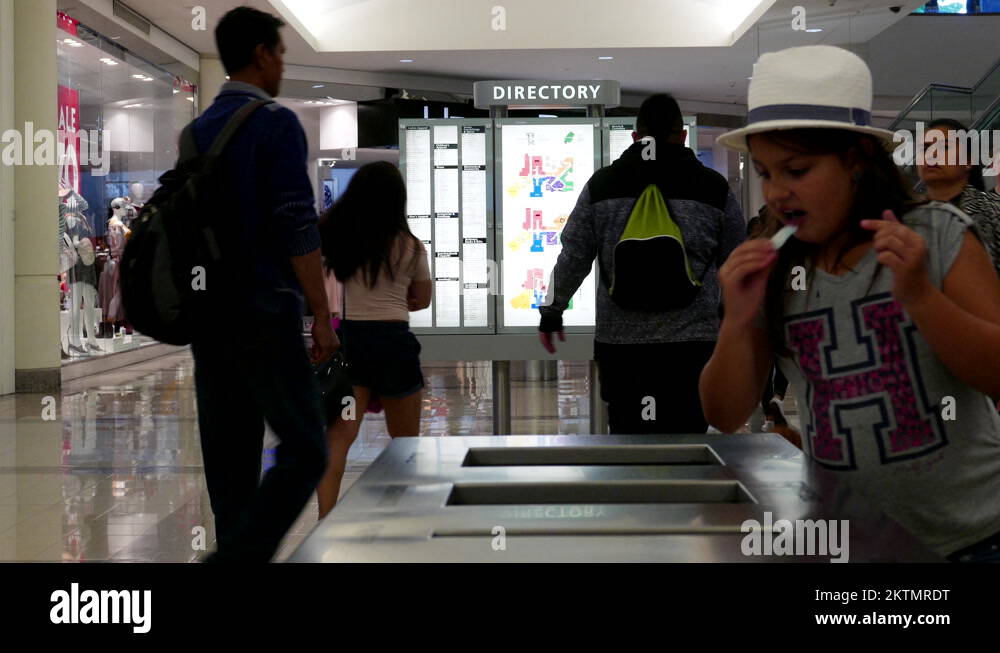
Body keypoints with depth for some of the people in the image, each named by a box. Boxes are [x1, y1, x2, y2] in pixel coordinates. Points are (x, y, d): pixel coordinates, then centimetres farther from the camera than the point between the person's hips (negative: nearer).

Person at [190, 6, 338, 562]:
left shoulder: (196, 131, 13)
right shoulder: (277, 124, -10)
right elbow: (298, 229, -17)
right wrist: (323, 316, -13)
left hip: (208, 315, 8)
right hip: (264, 313, -8)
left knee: (230, 455, 9)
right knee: (304, 452, -3)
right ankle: (237, 557, -14)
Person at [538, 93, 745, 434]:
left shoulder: (602, 183, 5)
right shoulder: (715, 188, 4)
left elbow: (573, 256, 6)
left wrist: (551, 311, 19)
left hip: (619, 343, 1)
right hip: (691, 342, -1)